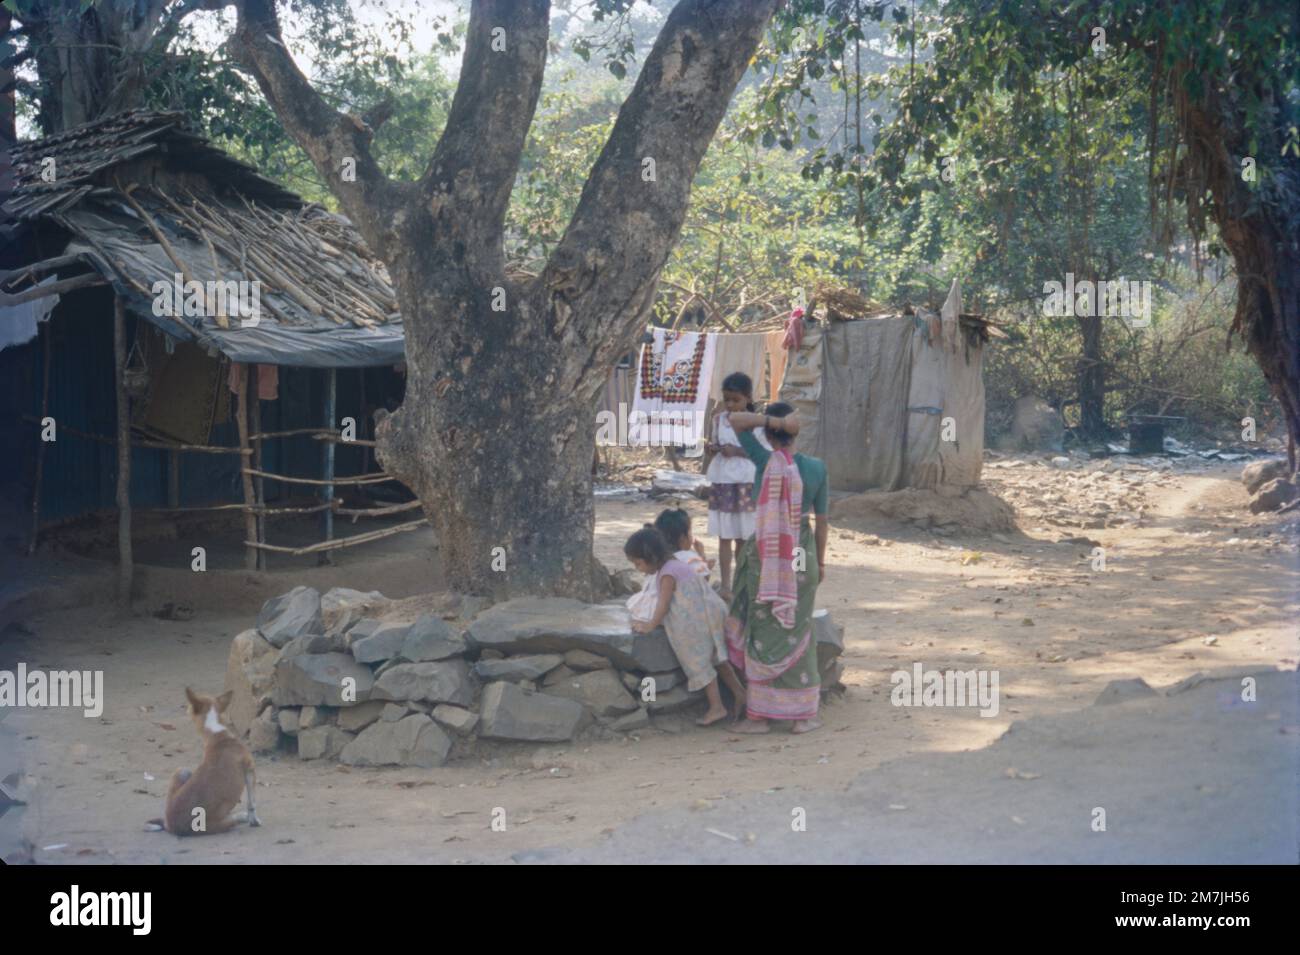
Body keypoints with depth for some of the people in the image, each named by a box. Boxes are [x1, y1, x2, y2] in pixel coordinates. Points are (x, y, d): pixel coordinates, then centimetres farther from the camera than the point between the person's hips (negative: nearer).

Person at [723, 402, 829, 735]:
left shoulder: (763, 461, -12)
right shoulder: (816, 468, -7)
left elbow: (734, 418, -11)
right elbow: (822, 521, 0)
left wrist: (774, 421, -16)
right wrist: (820, 561, 12)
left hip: (764, 555, -2)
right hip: (802, 556, 2)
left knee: (761, 633, 8)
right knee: (797, 633, 11)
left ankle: (758, 715, 10)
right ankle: (803, 715, 13)